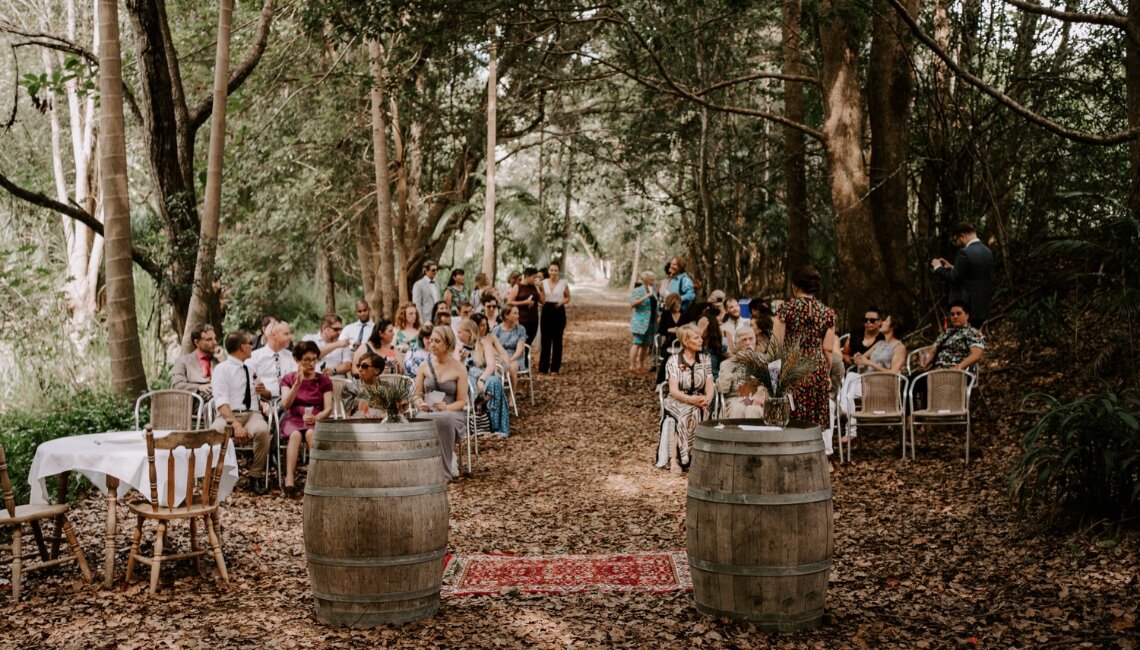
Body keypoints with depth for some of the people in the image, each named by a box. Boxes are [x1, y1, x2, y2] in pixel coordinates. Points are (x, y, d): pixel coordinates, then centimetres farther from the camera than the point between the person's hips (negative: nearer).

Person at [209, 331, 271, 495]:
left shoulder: (251, 367, 22)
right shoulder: (222, 369, 2)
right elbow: (221, 402, -10)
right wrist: (236, 424, -23)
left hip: (252, 414, 4)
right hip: (228, 415, -4)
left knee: (262, 430, -33)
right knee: (215, 431, -39)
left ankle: (256, 476, -19)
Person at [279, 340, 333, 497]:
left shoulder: (324, 380, 13)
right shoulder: (288, 379, 14)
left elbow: (328, 408, 2)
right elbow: (285, 405, -2)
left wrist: (316, 418, -20)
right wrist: (297, 383, -13)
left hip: (316, 421, 0)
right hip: (293, 420, 0)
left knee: (311, 434, -37)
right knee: (295, 435, -36)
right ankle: (289, 479, -48)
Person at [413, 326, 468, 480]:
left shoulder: (459, 368, 2)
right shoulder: (424, 366, 10)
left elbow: (461, 401, 0)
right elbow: (416, 395, 12)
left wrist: (446, 408, -21)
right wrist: (420, 404, -13)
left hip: (453, 414, -2)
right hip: (428, 412, 2)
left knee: (445, 419, -40)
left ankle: (446, 470, -26)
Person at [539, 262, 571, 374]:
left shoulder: (563, 283, -1)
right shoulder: (543, 283, 4)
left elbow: (567, 298, 8)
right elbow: (542, 300, 4)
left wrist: (561, 302, -12)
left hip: (559, 311, -1)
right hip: (546, 311, 2)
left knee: (557, 340, 3)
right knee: (545, 340, 2)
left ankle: (555, 367, 10)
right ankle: (543, 368, 7)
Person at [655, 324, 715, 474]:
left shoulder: (705, 359, 11)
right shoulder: (673, 361, 0)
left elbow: (710, 385, 3)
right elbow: (673, 390, -10)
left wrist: (707, 398, -20)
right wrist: (690, 399, -28)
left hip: (699, 402, 3)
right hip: (677, 402, -2)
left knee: (696, 413, -32)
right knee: (684, 414, -35)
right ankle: (673, 459, -37)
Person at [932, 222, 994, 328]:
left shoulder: (965, 253, -17)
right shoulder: (987, 252, 10)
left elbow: (953, 278, -14)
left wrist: (938, 267, 1)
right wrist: (952, 267, 16)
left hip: (967, 308, -9)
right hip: (982, 307, 9)